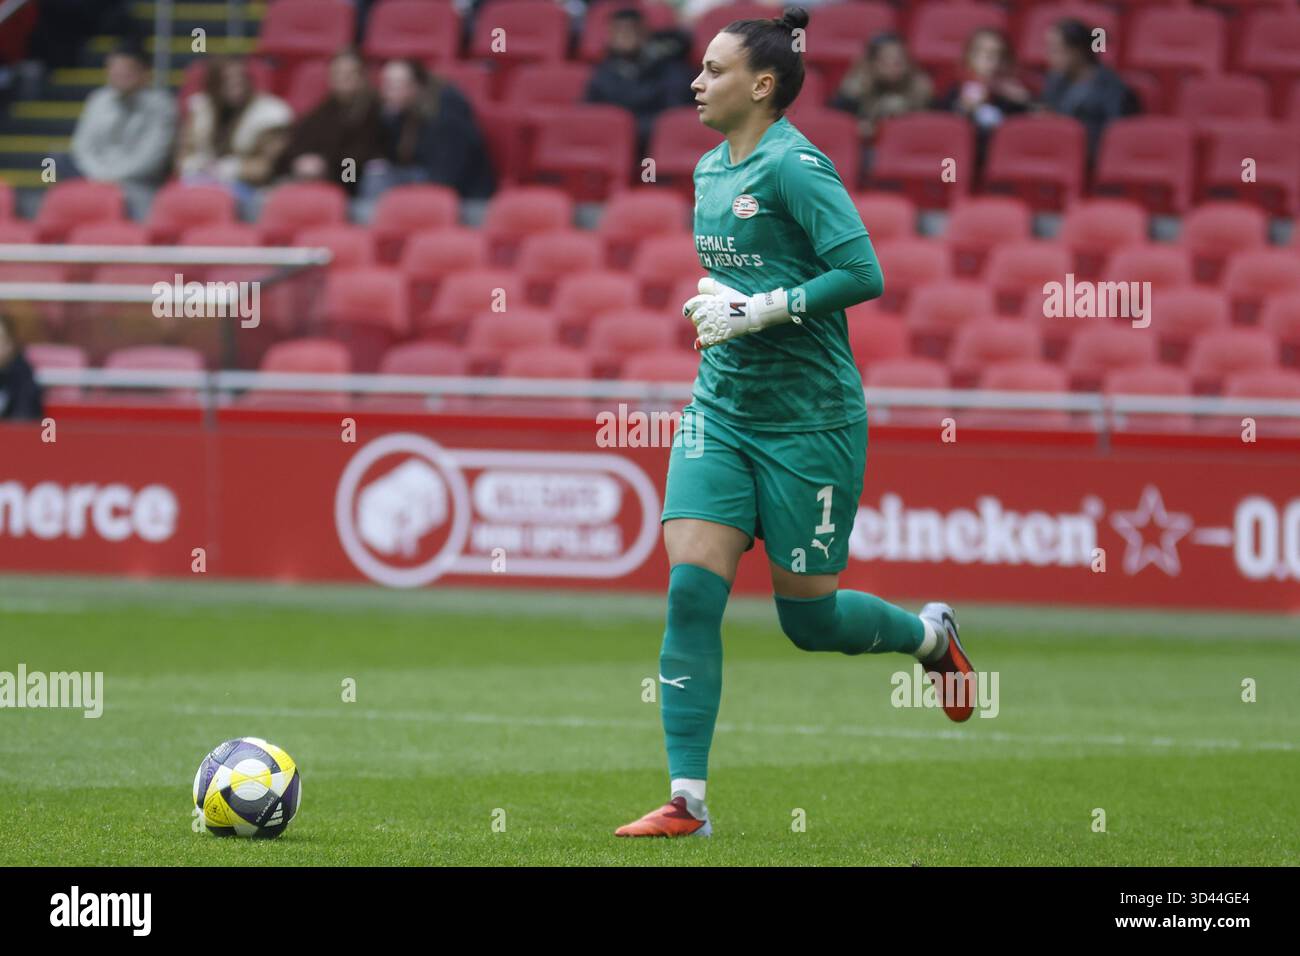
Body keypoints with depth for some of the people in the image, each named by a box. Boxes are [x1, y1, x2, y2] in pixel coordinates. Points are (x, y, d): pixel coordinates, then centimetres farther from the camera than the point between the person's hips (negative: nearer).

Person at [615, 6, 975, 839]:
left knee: (808, 619, 4)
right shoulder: (711, 169, 11)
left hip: (811, 419, -7)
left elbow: (863, 273, -22)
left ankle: (929, 633, 37)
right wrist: (712, 302, 11)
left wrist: (761, 310, -22)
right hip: (721, 410, 7)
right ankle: (687, 800, -9)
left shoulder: (795, 166, -14)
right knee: (692, 589, -10)